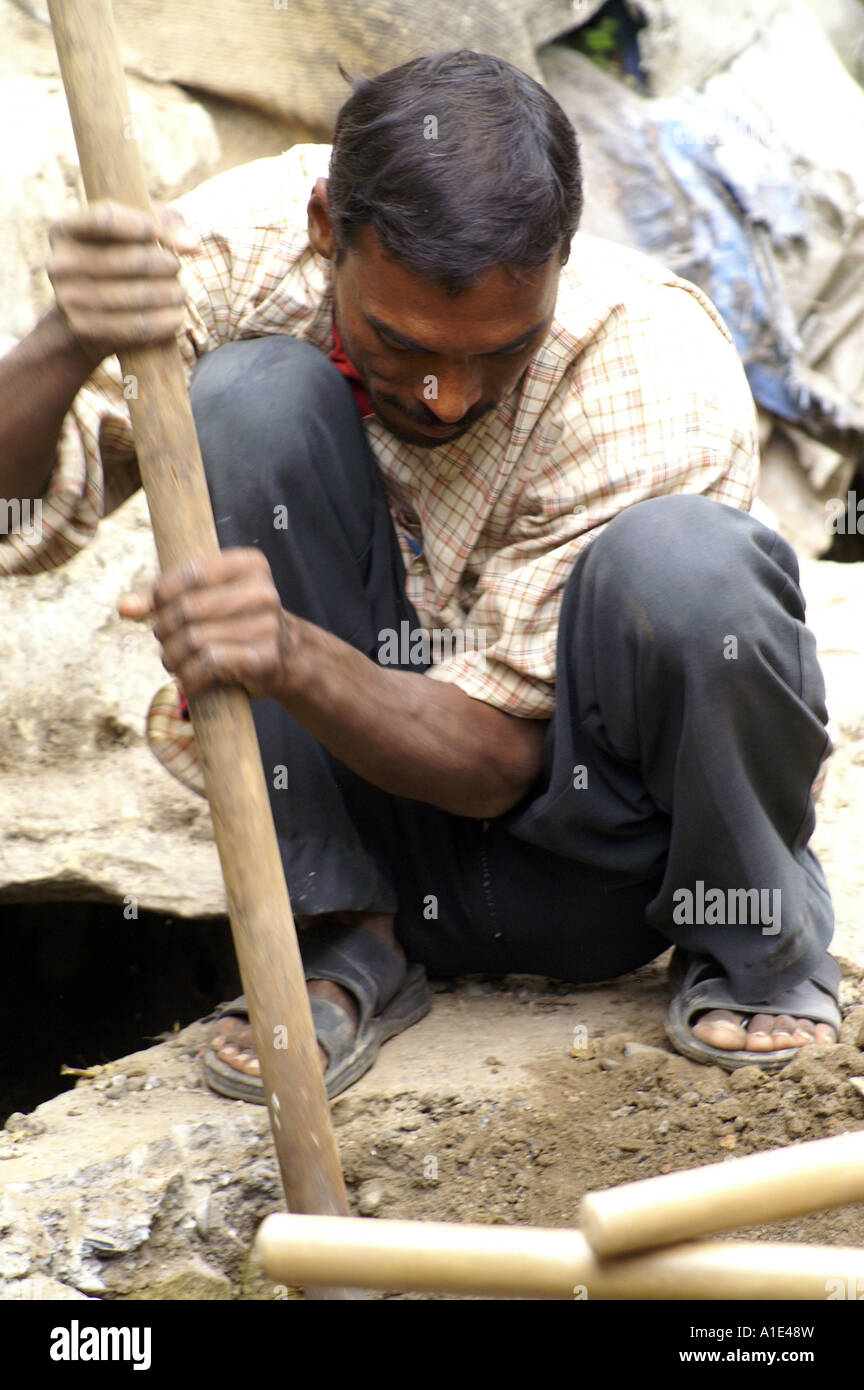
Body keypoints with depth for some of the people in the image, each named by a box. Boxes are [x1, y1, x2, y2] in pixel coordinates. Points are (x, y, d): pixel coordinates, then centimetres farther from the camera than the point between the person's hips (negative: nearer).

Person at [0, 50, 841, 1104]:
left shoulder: (659, 372, -24)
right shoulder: (250, 243, -16)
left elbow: (495, 758, -24)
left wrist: (289, 656, -43)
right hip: (373, 820, 2)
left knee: (683, 560, -35)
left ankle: (758, 948, -3)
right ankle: (343, 940, -12)